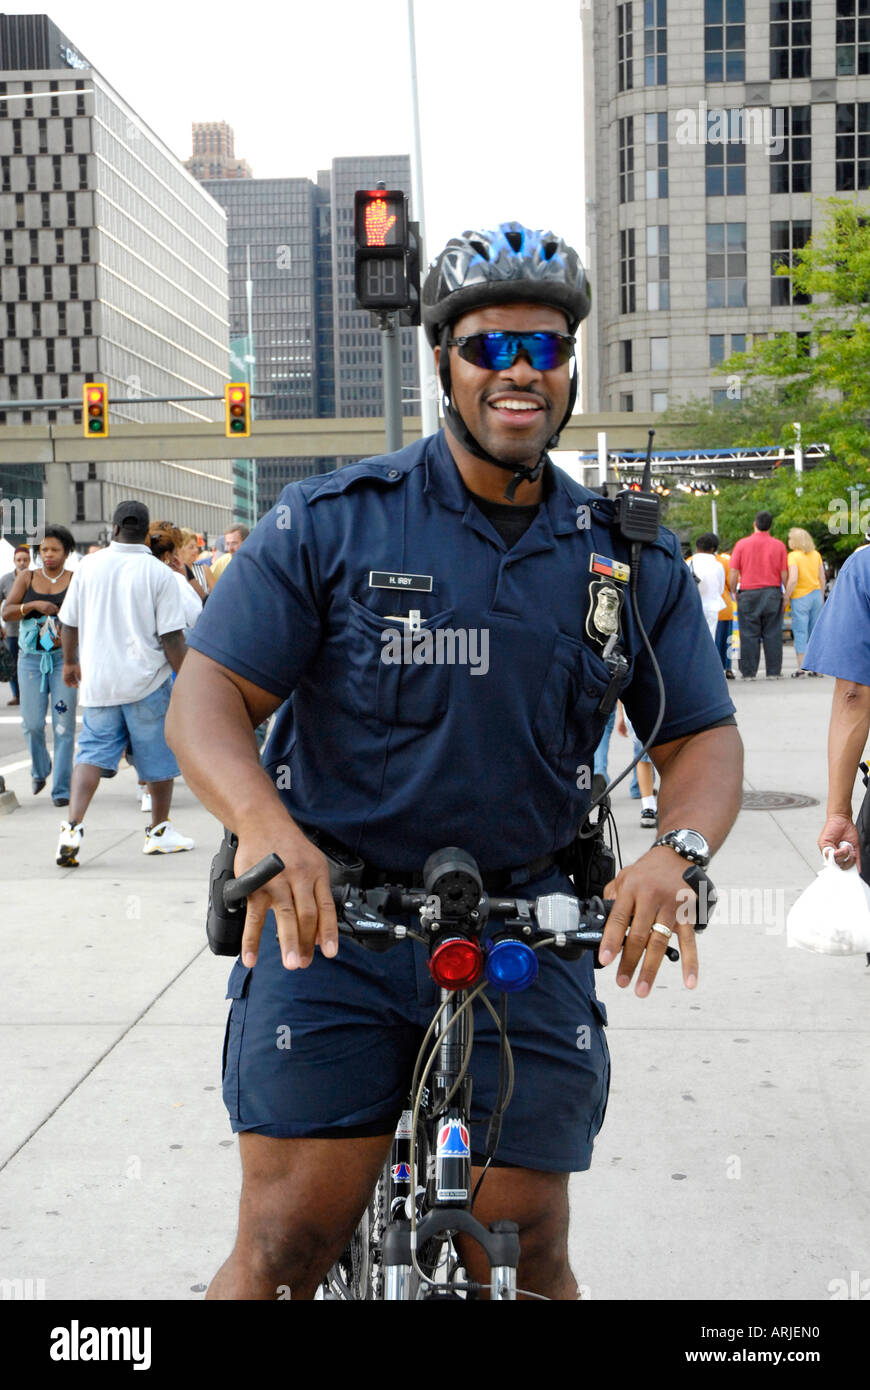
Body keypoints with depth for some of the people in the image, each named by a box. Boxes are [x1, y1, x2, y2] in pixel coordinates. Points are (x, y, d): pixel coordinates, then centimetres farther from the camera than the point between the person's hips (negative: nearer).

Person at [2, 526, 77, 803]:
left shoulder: (76, 581, 1)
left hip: (65, 657, -2)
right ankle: (39, 769, 29)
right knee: (32, 722, 0)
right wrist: (34, 605, -17)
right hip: (31, 658, 2)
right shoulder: (27, 577, 7)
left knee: (64, 724, -6)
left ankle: (62, 788, 0)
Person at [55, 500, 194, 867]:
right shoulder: (159, 574, -9)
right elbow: (171, 636, -11)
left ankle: (73, 828, -9)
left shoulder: (89, 566, 1)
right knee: (158, 755, 11)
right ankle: (159, 831, 22)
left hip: (98, 681, 3)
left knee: (93, 751, 8)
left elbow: (69, 622, 8)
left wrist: (70, 662, 24)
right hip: (147, 682, -3)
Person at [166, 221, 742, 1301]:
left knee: (524, 1254, 5)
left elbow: (702, 736, 6)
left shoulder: (632, 561, 5)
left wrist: (675, 852, -17)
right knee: (289, 1243, -5)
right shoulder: (330, 523, -3)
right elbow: (207, 695, -6)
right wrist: (264, 826, -27)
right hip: (327, 923, -2)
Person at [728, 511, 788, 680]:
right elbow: (784, 574, 1)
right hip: (772, 593, 1)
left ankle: (749, 672, 2)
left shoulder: (742, 544, -1)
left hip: (748, 594, -1)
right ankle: (773, 672, 5)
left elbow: (733, 572, -3)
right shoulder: (778, 545, 2)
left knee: (749, 635, 2)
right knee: (772, 635, 5)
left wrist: (734, 592, 10)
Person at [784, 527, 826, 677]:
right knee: (815, 632, 10)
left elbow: (793, 580, -19)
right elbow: (823, 578, 10)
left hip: (801, 597, -6)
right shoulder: (816, 555, 8)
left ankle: (801, 668, -3)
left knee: (800, 633, -2)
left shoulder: (793, 556, -10)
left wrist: (786, 598, -11)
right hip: (816, 594, 6)